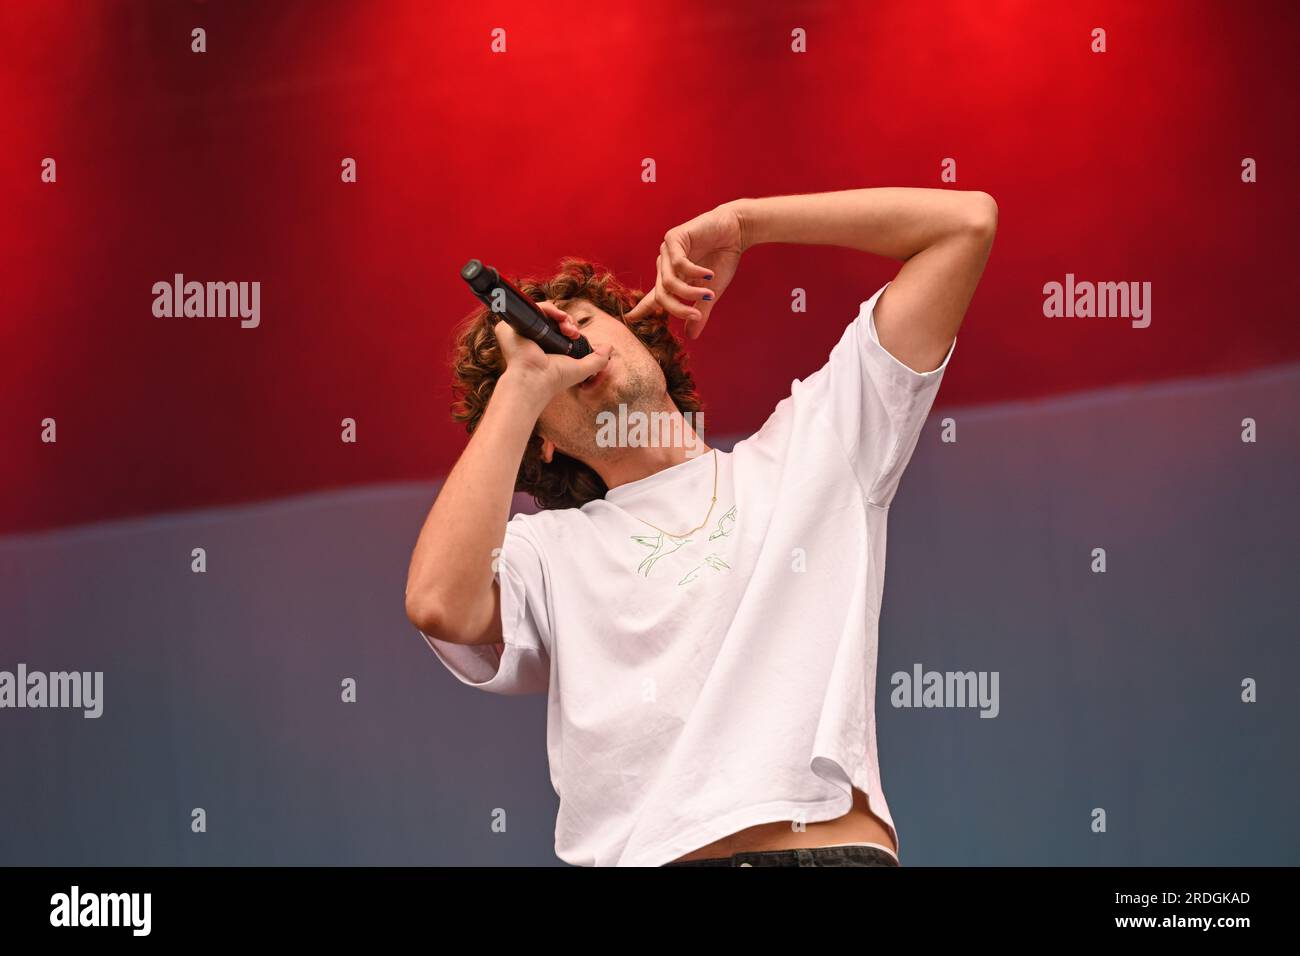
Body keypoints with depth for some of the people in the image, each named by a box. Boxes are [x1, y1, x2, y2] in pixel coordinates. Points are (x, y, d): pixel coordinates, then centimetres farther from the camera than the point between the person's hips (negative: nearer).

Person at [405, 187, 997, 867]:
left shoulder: (805, 447, 20)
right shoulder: (546, 550, 17)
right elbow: (440, 605, -7)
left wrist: (740, 222, 16)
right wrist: (523, 382, 4)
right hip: (643, 852, 0)